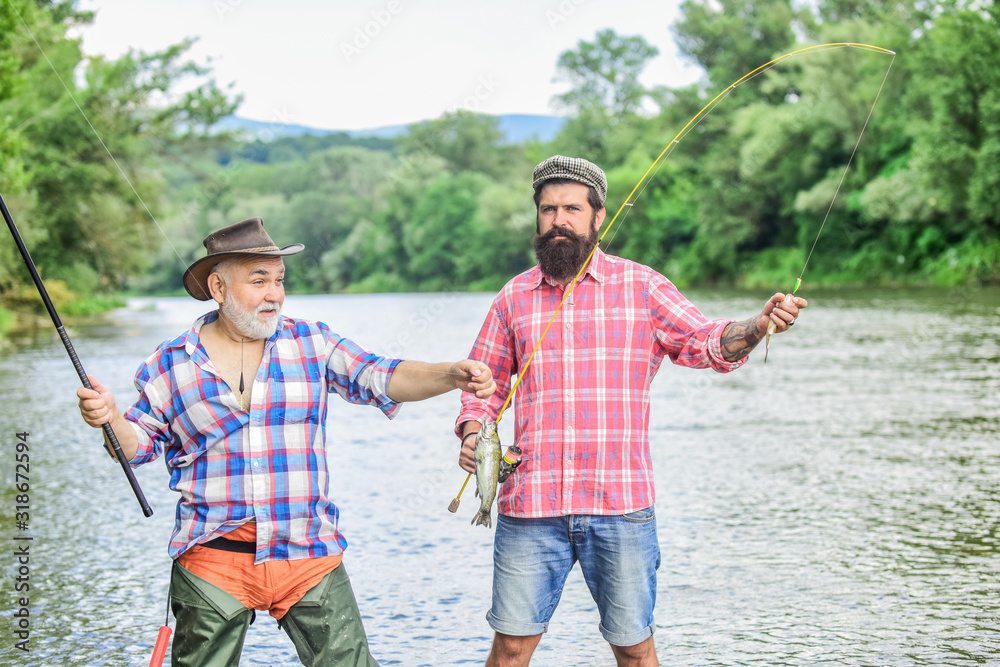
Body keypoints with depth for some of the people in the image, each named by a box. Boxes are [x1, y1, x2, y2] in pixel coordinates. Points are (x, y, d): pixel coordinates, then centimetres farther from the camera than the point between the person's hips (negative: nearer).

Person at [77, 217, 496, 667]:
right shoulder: (171, 365, 4)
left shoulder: (312, 343, 6)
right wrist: (109, 417, -12)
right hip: (213, 562, 0)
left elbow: (384, 378, -3)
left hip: (309, 560, 1)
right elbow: (141, 445, 10)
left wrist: (452, 375, -20)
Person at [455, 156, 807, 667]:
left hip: (620, 507, -1)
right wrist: (472, 434, -2)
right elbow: (483, 381, 18)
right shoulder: (514, 296, 11)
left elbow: (710, 343, -1)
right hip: (529, 507, 1)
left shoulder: (640, 287, 5)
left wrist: (759, 324, -21)